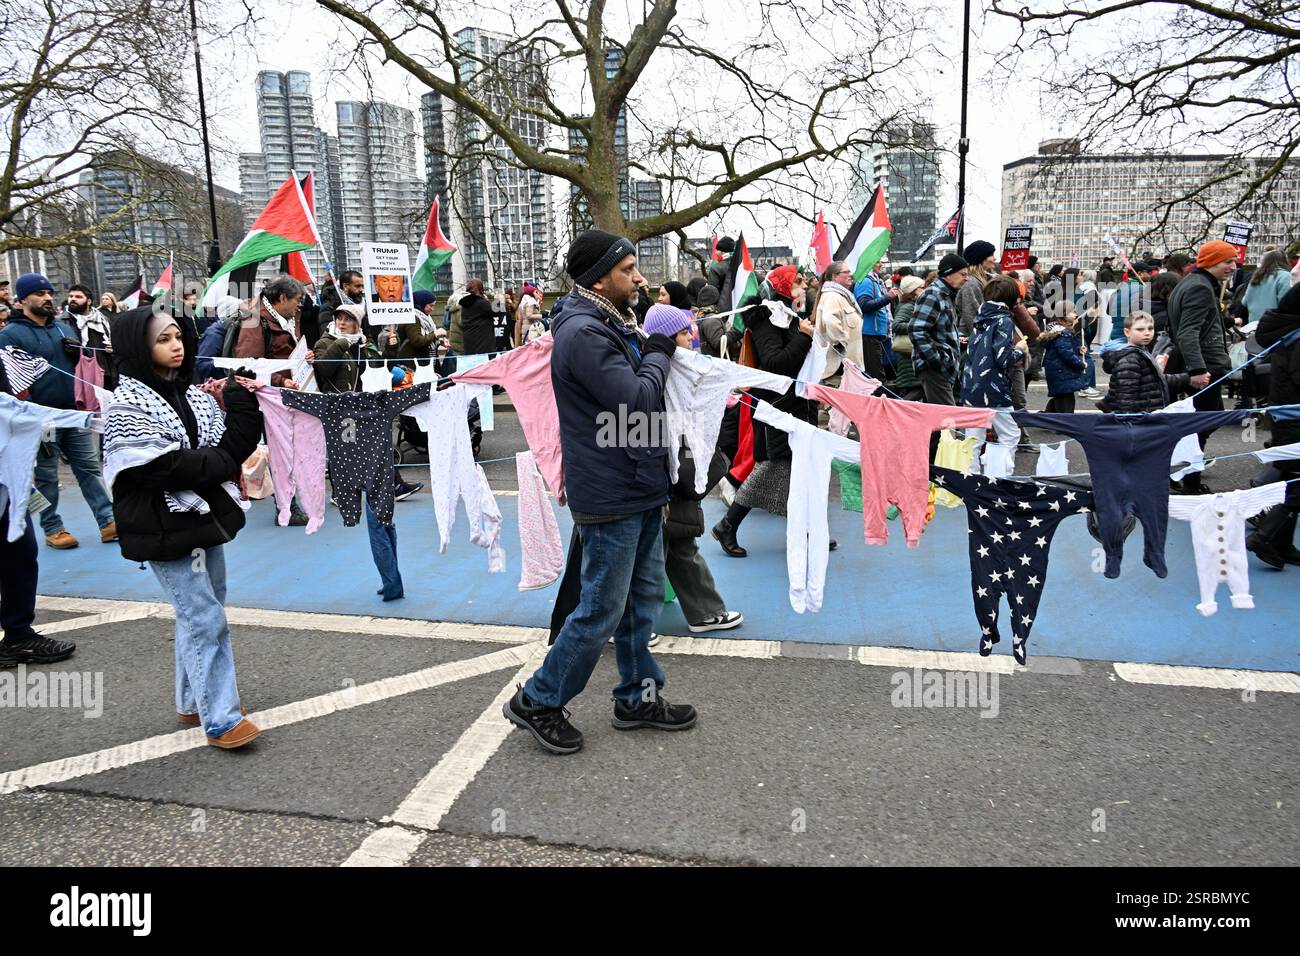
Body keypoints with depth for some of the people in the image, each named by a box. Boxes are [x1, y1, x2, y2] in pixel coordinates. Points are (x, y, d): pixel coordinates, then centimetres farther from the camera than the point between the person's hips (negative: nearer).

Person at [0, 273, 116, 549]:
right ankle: (52, 529, 16)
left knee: (90, 468, 4)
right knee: (46, 478, 6)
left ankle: (108, 522, 6)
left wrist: (78, 352, -2)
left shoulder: (63, 328, 14)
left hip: (74, 414, 5)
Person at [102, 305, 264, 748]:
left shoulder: (193, 394, 7)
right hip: (167, 528, -7)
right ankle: (221, 719, 3)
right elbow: (165, 467, -22)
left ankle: (193, 701, 32)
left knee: (199, 613, 17)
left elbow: (234, 445, 1)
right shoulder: (128, 407, -13)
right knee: (206, 619, -6)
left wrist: (243, 404, -13)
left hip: (206, 515, 7)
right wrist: (222, 462, -11)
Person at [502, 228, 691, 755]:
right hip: (611, 498, -10)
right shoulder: (583, 334, -20)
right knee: (601, 611, 0)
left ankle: (637, 697, 31)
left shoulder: (611, 325, 13)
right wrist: (659, 351, -10)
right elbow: (637, 402, -24)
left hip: (639, 491, 10)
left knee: (643, 600, 17)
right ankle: (538, 701, 16)